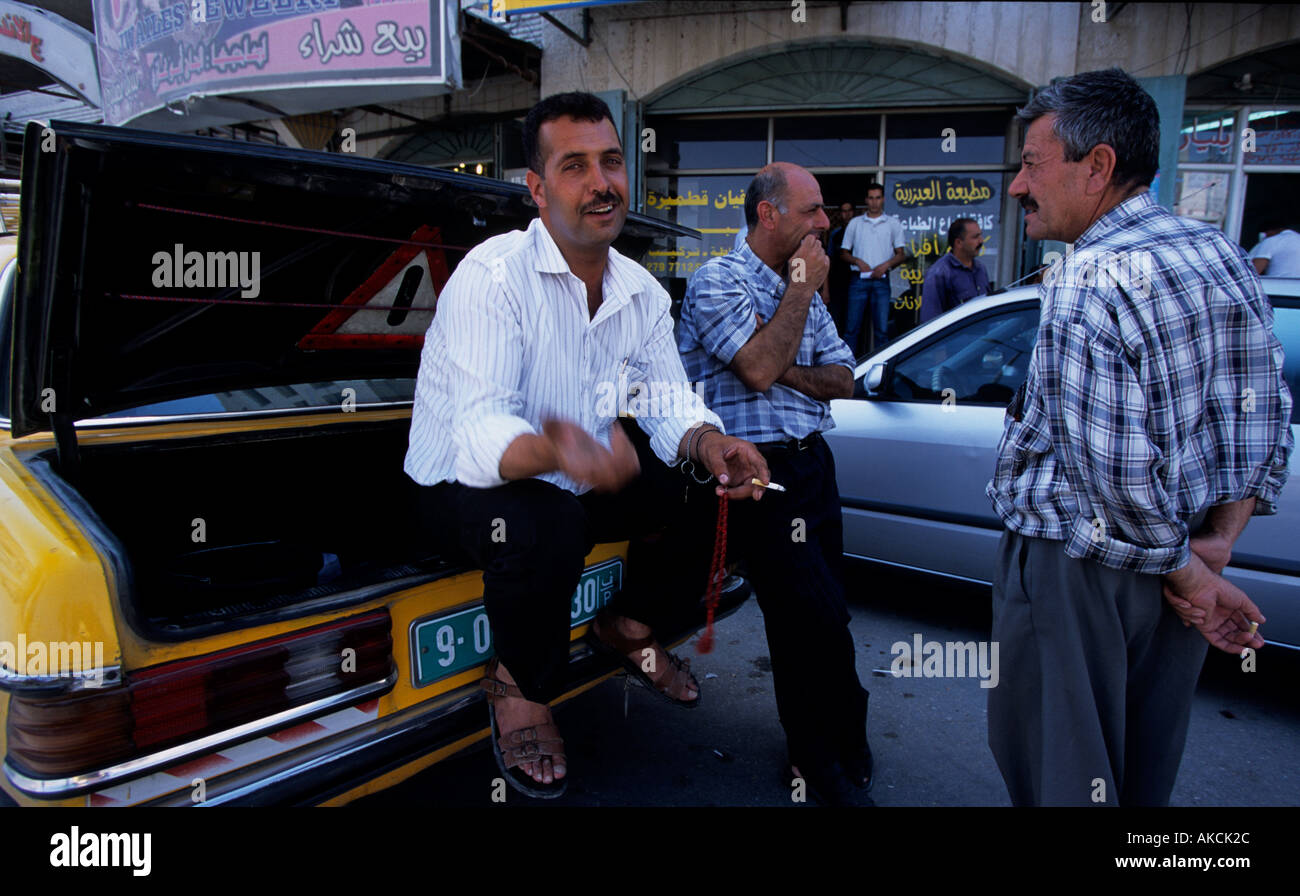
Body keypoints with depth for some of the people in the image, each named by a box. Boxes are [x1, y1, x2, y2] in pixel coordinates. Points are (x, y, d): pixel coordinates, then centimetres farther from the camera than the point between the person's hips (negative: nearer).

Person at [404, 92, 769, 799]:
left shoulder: (642, 292, -1)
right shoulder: (492, 276, -23)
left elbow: (671, 403, -1)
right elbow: (479, 435, -33)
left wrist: (708, 442, -26)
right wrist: (554, 453, -56)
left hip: (582, 478, 7)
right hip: (465, 481, -6)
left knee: (719, 489, -5)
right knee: (544, 527, -38)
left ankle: (634, 622, 17)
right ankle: (520, 685, -6)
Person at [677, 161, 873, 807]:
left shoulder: (802, 290, 20)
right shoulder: (718, 281, -5)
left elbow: (843, 379, 14)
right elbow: (759, 369, -19)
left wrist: (788, 370, -7)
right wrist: (802, 287, -7)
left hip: (812, 462, 8)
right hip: (755, 470, -7)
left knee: (804, 618, 12)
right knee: (821, 618, -9)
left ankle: (813, 755, 27)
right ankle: (845, 752, 14)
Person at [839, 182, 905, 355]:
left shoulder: (894, 223, 11)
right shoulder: (855, 223, 12)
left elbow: (900, 254, 8)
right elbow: (843, 253, 13)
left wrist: (886, 265, -10)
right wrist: (857, 261, -7)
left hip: (881, 281, 0)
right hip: (859, 280, 0)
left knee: (881, 329, -2)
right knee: (851, 327, -2)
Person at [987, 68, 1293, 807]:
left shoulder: (1090, 281, -21)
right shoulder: (1224, 258, 5)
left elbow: (1118, 467, -25)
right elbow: (1267, 420, 7)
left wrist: (1187, 570, -11)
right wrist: (1217, 544, 2)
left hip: (1076, 573, -8)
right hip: (1167, 574, 8)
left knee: (1059, 772, 9)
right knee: (1144, 773, 24)